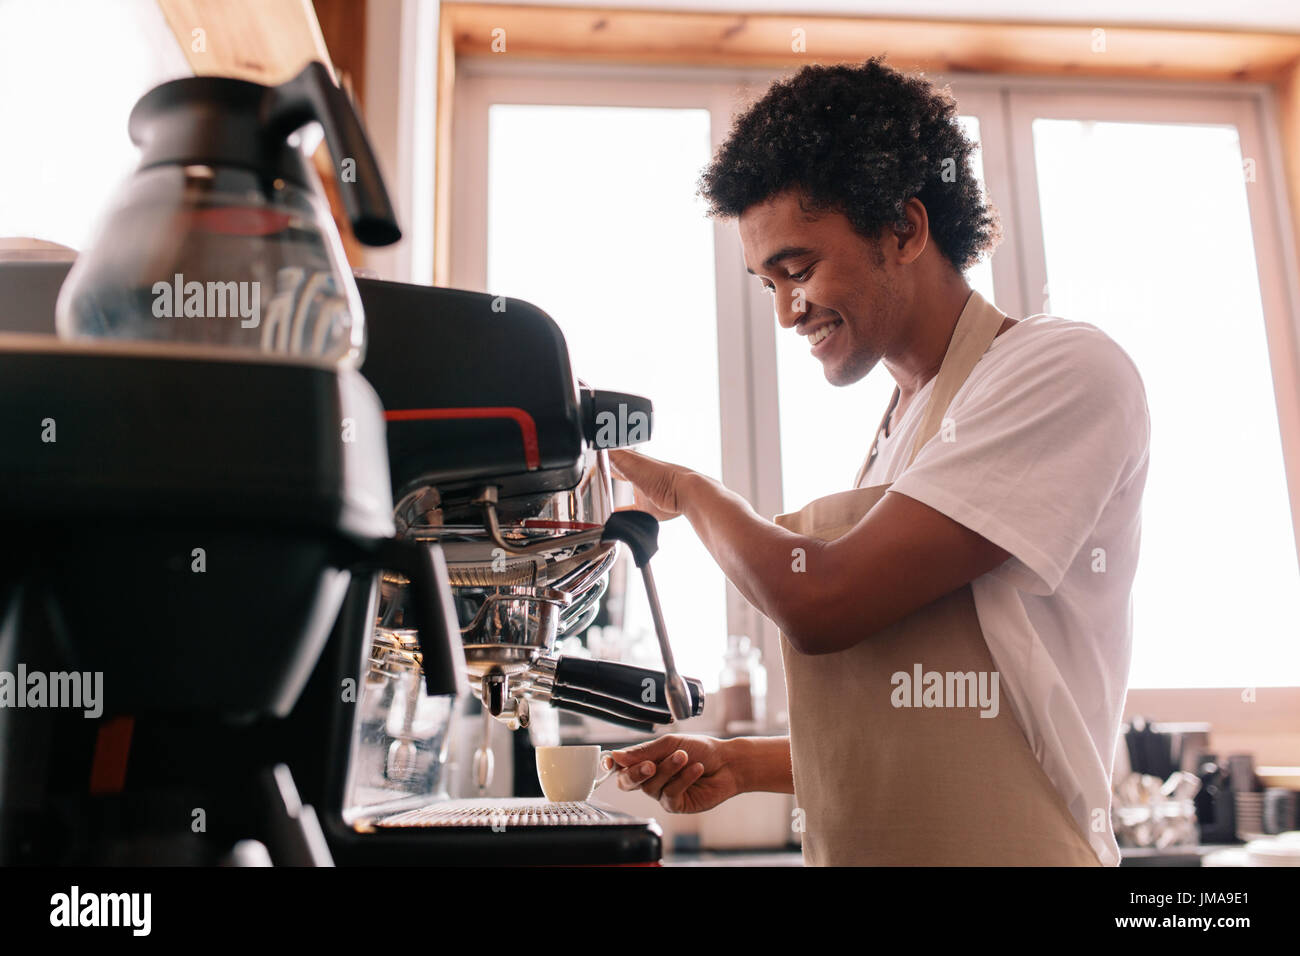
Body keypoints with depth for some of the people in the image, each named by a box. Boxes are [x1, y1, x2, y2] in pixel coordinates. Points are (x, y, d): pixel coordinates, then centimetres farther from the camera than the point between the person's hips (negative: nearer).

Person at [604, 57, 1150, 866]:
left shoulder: (1064, 373, -13)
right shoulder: (894, 439, 10)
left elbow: (821, 602, -21)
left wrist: (689, 490, -5)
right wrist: (743, 764, 4)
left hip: (1008, 847, -7)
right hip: (853, 846, 7)